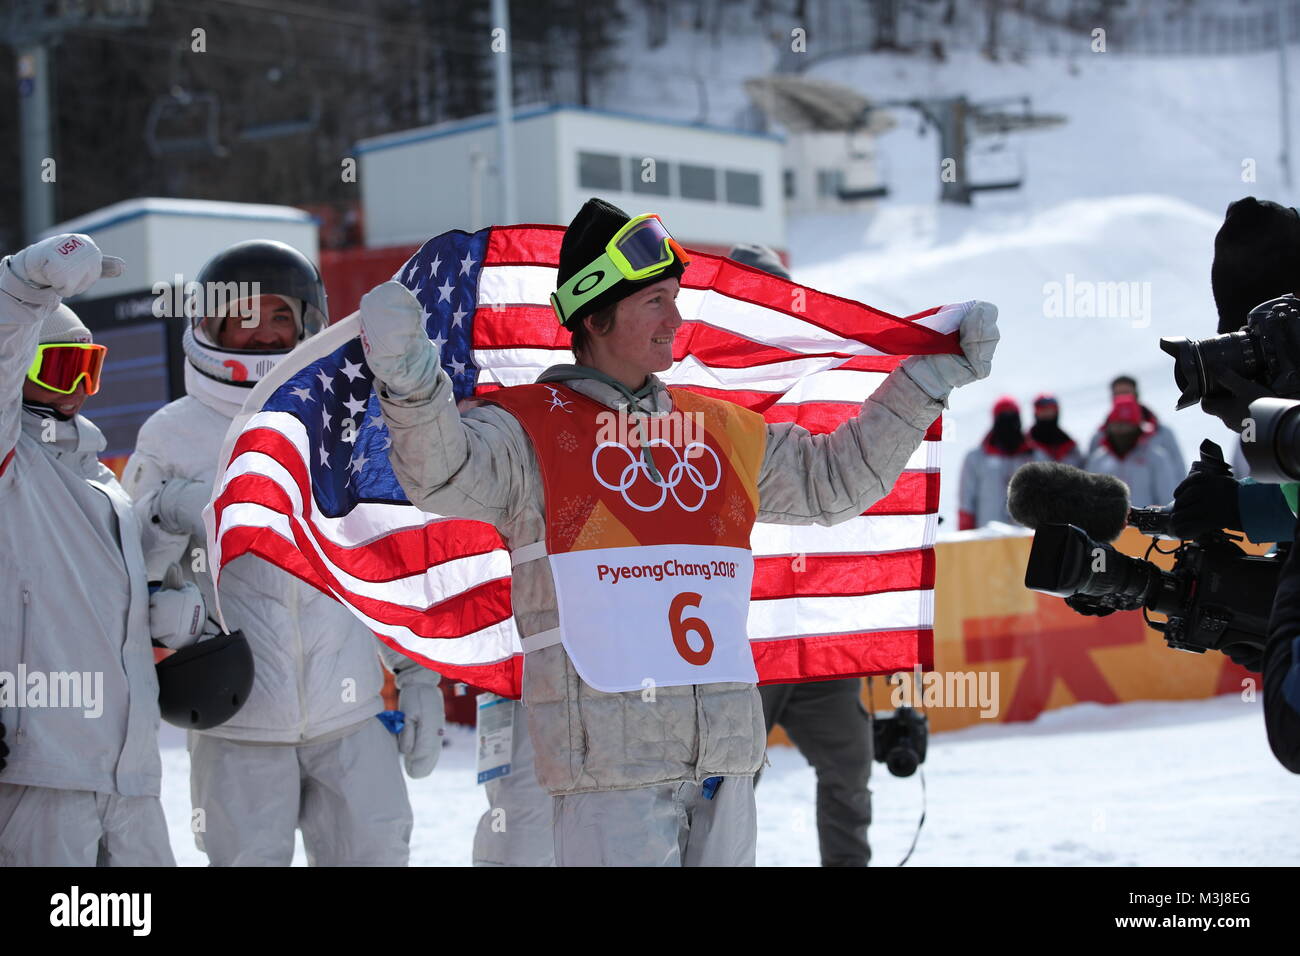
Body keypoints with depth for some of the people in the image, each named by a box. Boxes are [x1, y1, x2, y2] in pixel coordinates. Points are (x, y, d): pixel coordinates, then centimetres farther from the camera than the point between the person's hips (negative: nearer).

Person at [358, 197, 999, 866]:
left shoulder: (719, 429, 17)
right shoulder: (530, 427, 0)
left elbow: (834, 478, 27)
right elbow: (444, 476, -19)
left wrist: (925, 382, 24)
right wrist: (412, 384, -38)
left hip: (724, 751, 6)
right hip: (607, 754, -6)